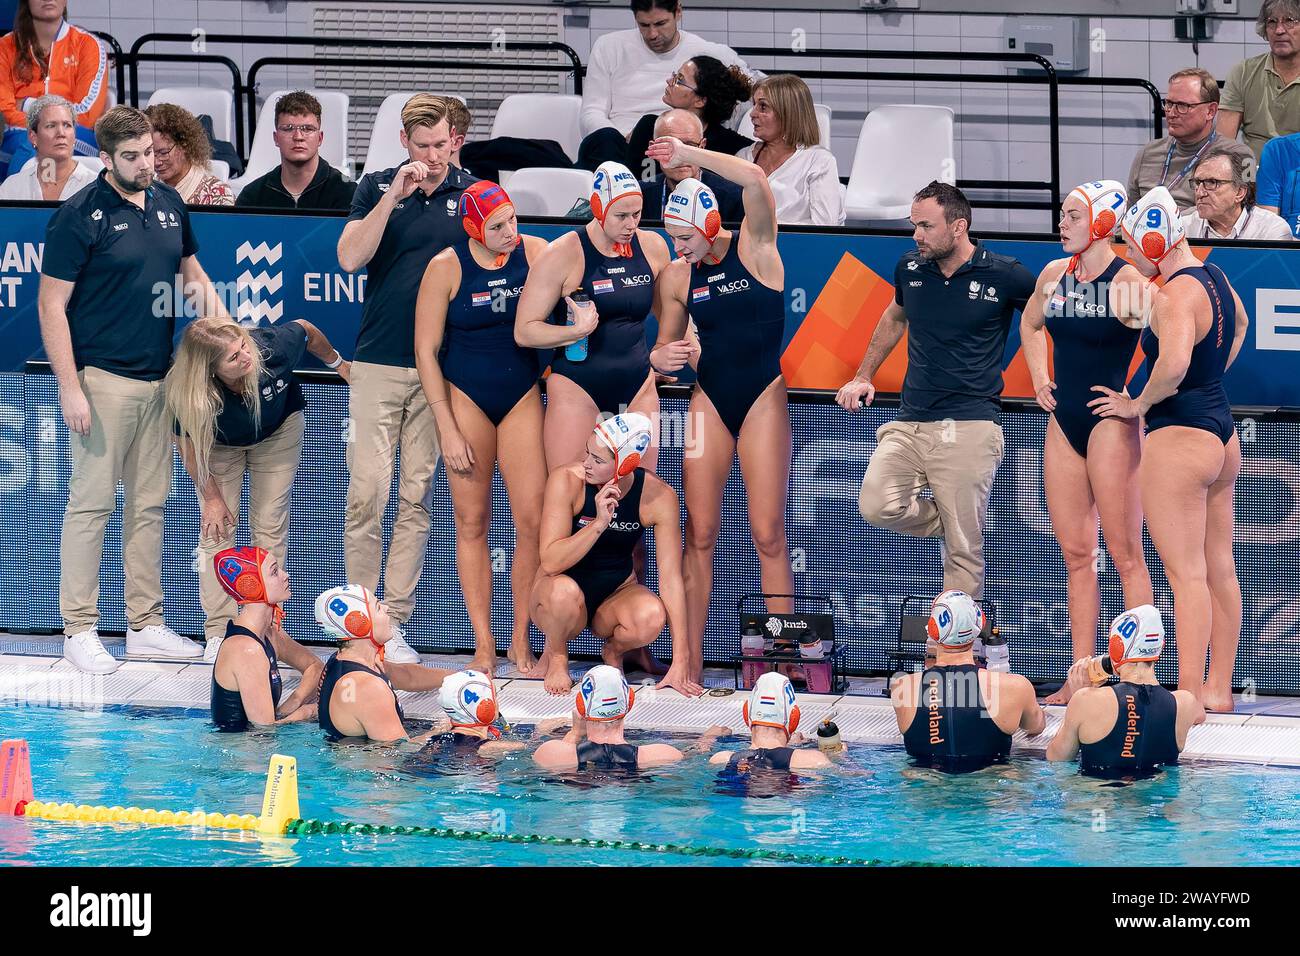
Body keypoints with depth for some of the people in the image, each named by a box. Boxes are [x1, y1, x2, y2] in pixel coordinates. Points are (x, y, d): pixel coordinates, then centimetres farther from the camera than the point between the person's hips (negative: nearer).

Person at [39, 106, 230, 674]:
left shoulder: (169, 205, 8)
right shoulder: (80, 216, -11)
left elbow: (192, 272, 21)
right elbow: (52, 307, -11)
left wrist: (227, 328, 4)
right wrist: (70, 388, -16)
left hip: (159, 377, 7)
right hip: (103, 378, -7)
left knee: (149, 503, 11)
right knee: (92, 502, -4)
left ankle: (146, 626, 18)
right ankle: (79, 630, 1)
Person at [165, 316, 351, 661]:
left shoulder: (274, 348, -40)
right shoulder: (187, 395, -39)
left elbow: (307, 331, -15)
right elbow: (188, 444, -19)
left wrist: (337, 363, 4)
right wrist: (211, 497, -11)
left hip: (279, 431, 1)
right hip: (220, 444, -1)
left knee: (270, 527, -3)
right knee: (217, 528, -10)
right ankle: (219, 630, -5)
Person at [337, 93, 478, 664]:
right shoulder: (376, 188, 5)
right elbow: (350, 258, -8)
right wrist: (393, 197, -17)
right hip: (378, 362, -1)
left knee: (417, 498, 1)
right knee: (366, 492, -6)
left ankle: (395, 622, 4)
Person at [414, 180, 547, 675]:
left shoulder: (535, 253, -3)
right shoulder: (446, 267, -7)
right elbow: (426, 350, -4)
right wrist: (447, 429, -7)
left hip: (521, 397, 1)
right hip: (465, 397, -1)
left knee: (532, 520, -8)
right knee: (472, 522, 0)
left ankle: (521, 642, 2)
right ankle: (483, 647, 5)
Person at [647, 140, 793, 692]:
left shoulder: (754, 247, -7)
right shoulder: (677, 276, 4)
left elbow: (755, 181, -25)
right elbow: (664, 346, 14)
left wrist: (689, 155, -26)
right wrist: (661, 358, -9)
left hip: (763, 398, -4)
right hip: (708, 399, 4)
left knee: (768, 535, -6)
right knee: (700, 533, -2)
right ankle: (690, 667, -1)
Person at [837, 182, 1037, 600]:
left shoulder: (1005, 275, -5)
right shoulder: (910, 268, 9)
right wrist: (864, 375, 25)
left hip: (968, 428, -4)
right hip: (909, 423, 4)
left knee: (964, 552, -5)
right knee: (877, 506, -18)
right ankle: (948, 525, 11)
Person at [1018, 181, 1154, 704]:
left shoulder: (1125, 278, -10)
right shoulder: (1055, 274, 9)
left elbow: (1142, 311, -28)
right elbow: (1030, 323, 26)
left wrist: (1135, 310, -48)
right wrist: (1039, 378, 16)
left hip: (1110, 421, -7)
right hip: (1063, 421, 7)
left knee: (1125, 554, -6)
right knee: (1075, 554, 9)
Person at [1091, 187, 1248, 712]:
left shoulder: (1174, 295, -20)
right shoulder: (1215, 277, 10)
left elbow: (1173, 364, -36)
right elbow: (1239, 324, 32)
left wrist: (1138, 404, -18)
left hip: (1179, 436, -10)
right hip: (1222, 431, 10)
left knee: (1186, 574, -7)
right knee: (1220, 567, 13)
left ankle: (1189, 694, -6)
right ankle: (1218, 689, 19)